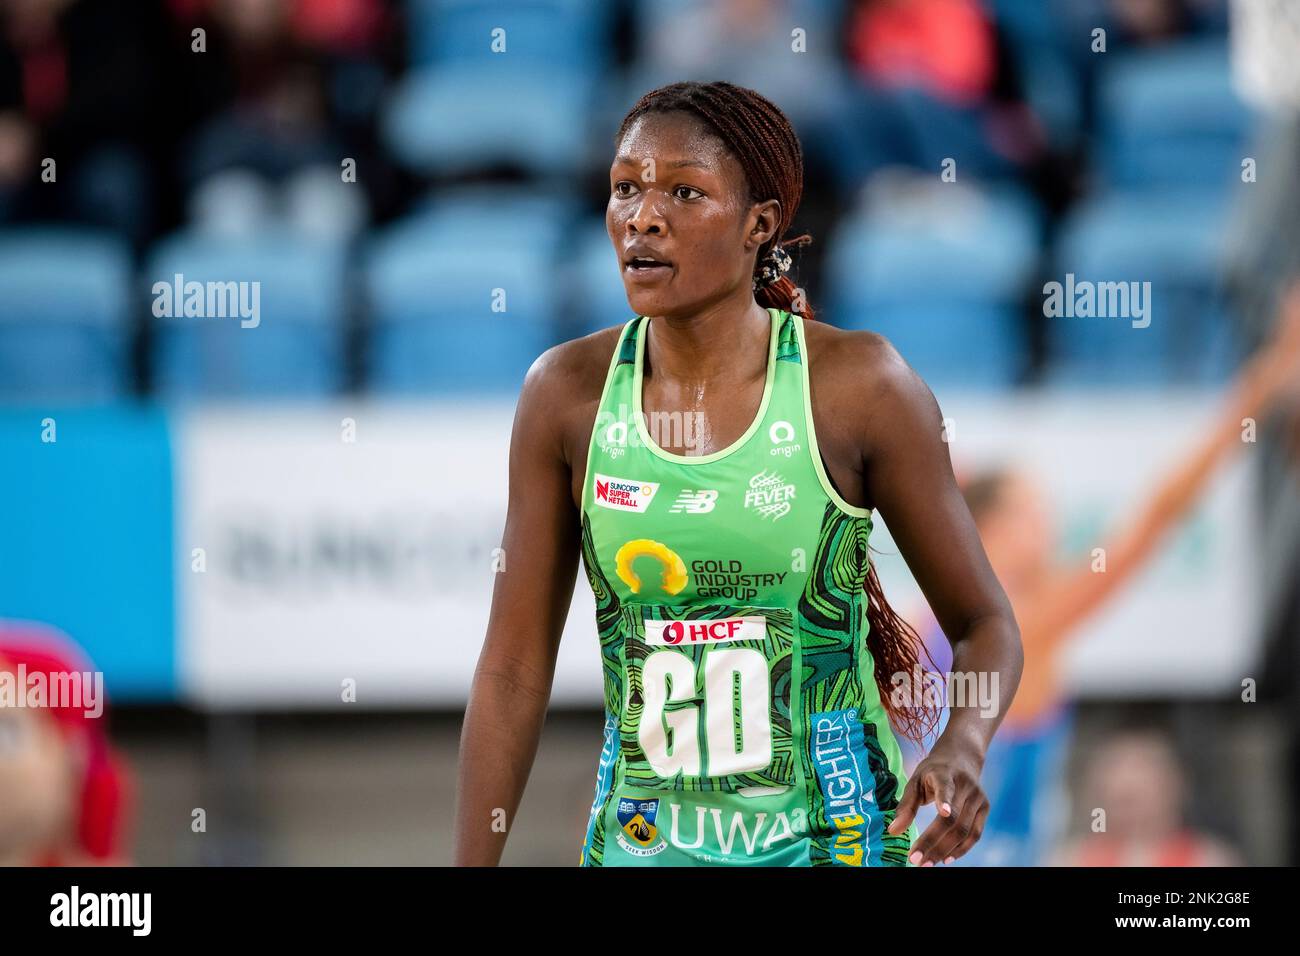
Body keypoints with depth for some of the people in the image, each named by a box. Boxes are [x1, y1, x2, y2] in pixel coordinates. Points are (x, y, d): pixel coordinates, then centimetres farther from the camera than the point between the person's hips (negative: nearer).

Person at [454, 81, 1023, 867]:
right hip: (641, 839, 2)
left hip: (828, 837, -2)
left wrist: (962, 749, -23)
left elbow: (984, 621, -3)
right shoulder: (569, 393, -5)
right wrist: (472, 866, -3)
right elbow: (515, 668, 0)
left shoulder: (860, 383, -11)